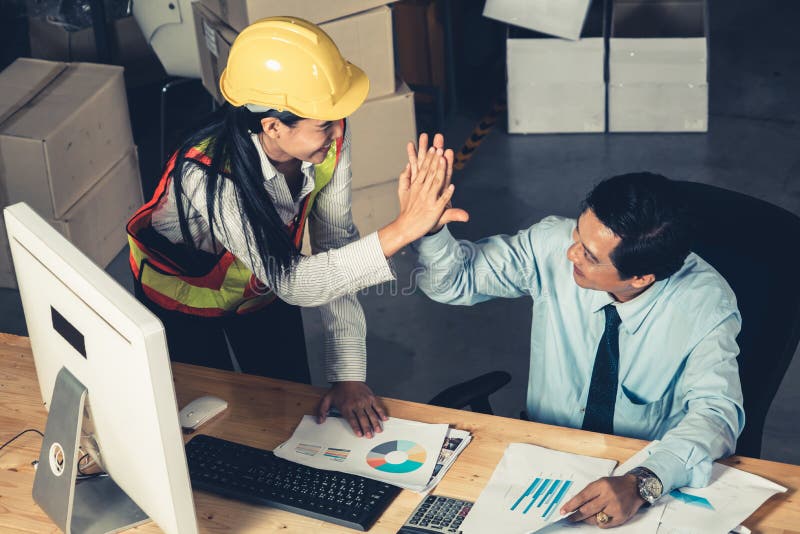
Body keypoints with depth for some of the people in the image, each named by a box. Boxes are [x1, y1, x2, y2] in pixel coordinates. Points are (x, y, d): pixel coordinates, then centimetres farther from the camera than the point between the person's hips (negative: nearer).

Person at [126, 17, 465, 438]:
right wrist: (403, 229, -53)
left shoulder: (329, 138, -27)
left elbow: (334, 245, -22)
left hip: (262, 290, 5)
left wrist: (348, 375, -25)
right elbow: (297, 284, -43)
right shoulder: (209, 177, -43)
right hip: (180, 294, -4)